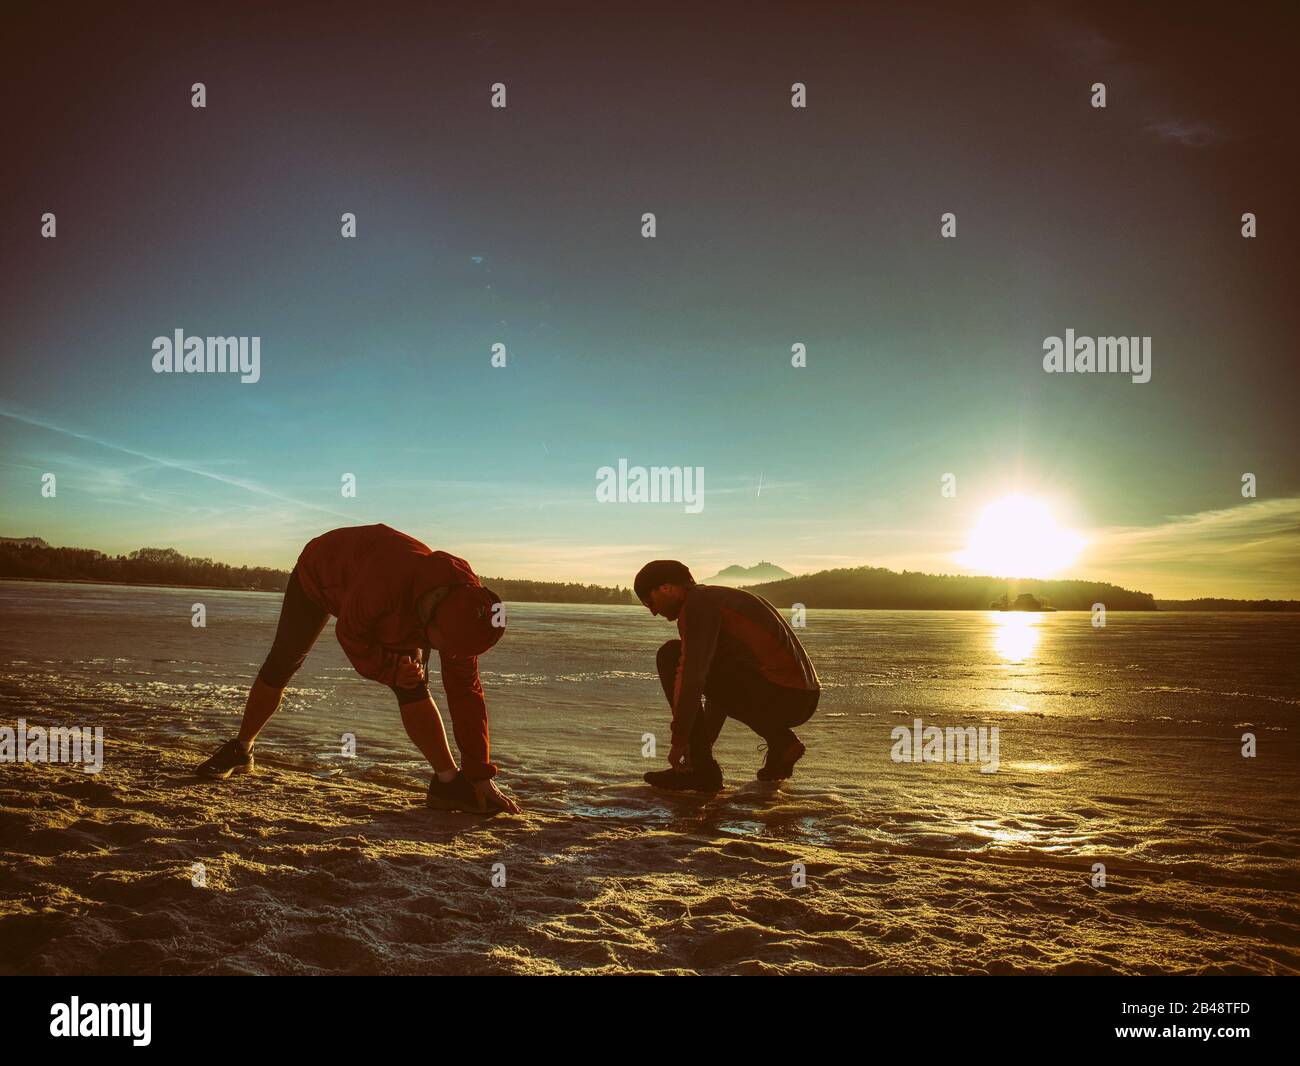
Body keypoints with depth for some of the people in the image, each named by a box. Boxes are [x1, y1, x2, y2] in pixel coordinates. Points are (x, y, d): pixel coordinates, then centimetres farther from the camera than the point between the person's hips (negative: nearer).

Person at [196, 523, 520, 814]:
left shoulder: (462, 610, -29)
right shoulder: (385, 580, -48)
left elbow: (465, 691, -22)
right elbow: (349, 633, -28)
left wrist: (480, 774, -22)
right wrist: (390, 670, -33)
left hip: (389, 612, 3)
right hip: (320, 570, -3)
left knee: (413, 686, -14)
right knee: (281, 665, 4)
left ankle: (448, 783, -11)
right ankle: (240, 750, 28)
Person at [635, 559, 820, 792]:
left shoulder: (698, 604, -6)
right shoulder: (723, 598, 24)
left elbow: (693, 677, -17)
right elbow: (721, 684, 30)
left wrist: (679, 741, -9)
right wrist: (704, 741, 32)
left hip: (780, 698, -9)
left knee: (671, 658, -5)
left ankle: (701, 767, -5)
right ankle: (780, 740, 16)